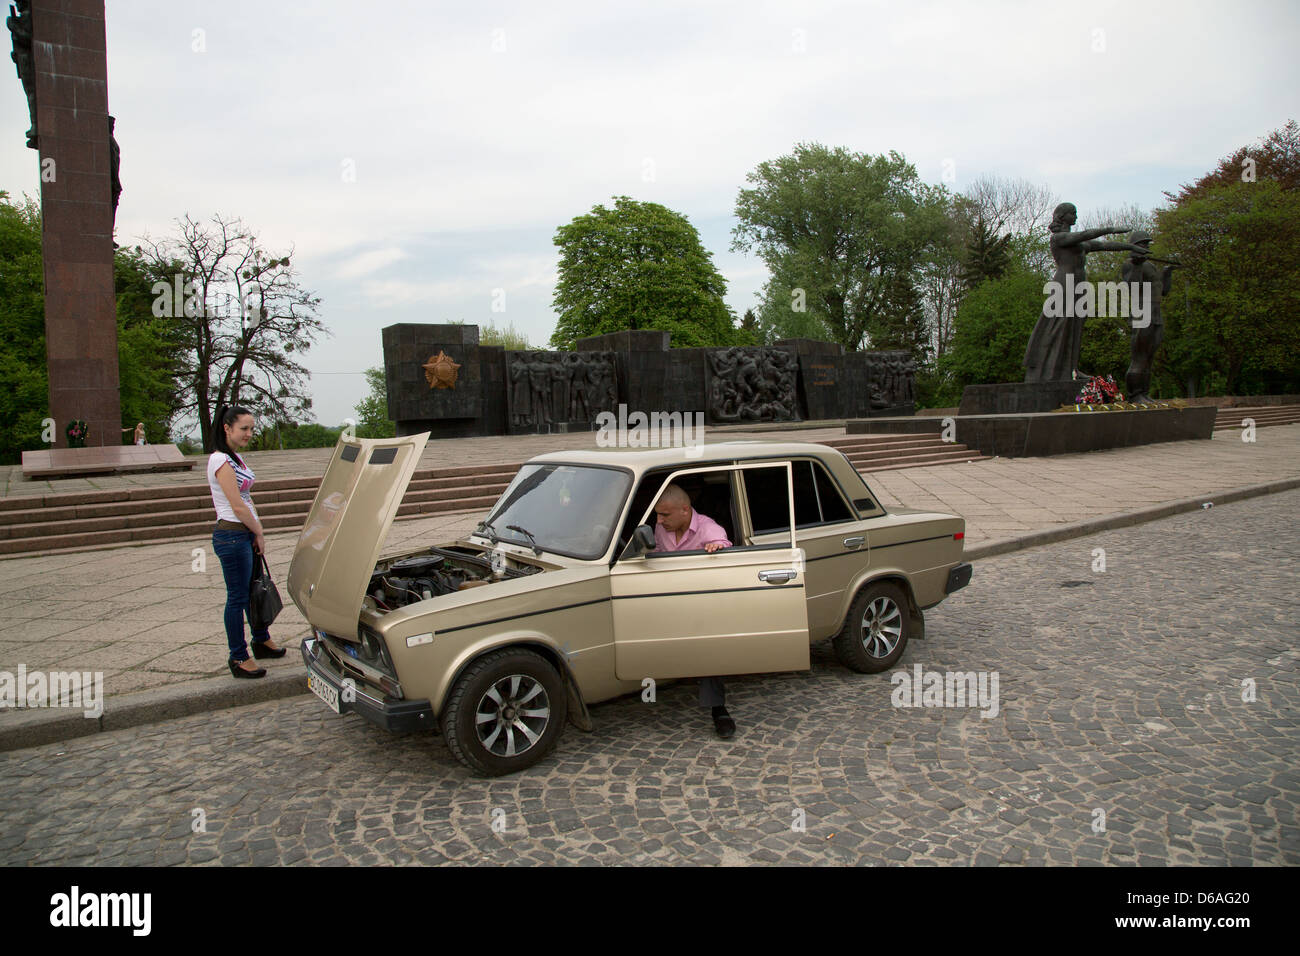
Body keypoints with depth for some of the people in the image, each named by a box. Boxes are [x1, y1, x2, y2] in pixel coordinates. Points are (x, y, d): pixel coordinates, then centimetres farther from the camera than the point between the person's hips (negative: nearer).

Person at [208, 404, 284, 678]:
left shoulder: (235, 458, 13)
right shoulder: (220, 461, -16)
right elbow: (238, 506, -18)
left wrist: (256, 533, 7)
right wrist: (259, 532, -7)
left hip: (246, 533, 10)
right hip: (231, 535, -10)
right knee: (237, 597, -1)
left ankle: (262, 640, 37)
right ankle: (238, 658, 9)